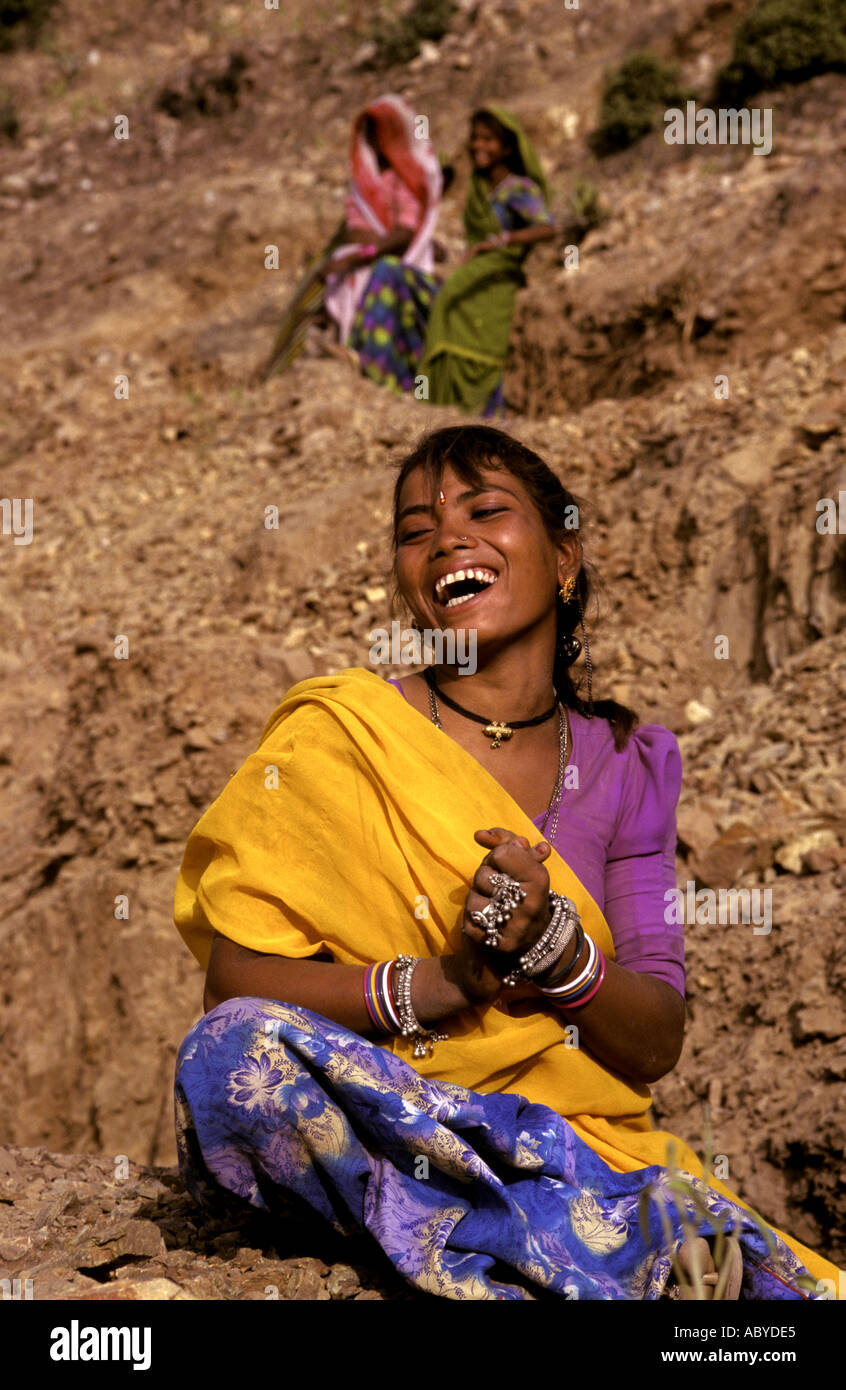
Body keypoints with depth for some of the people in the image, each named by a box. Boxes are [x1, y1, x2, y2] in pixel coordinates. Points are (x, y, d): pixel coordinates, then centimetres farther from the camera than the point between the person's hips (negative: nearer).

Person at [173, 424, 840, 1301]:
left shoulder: (623, 764, 7)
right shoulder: (336, 731, -1)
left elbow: (657, 1046, 3)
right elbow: (235, 984, -8)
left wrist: (553, 949, -18)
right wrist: (438, 984, -22)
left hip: (587, 1141, -1)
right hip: (383, 1125, 1)